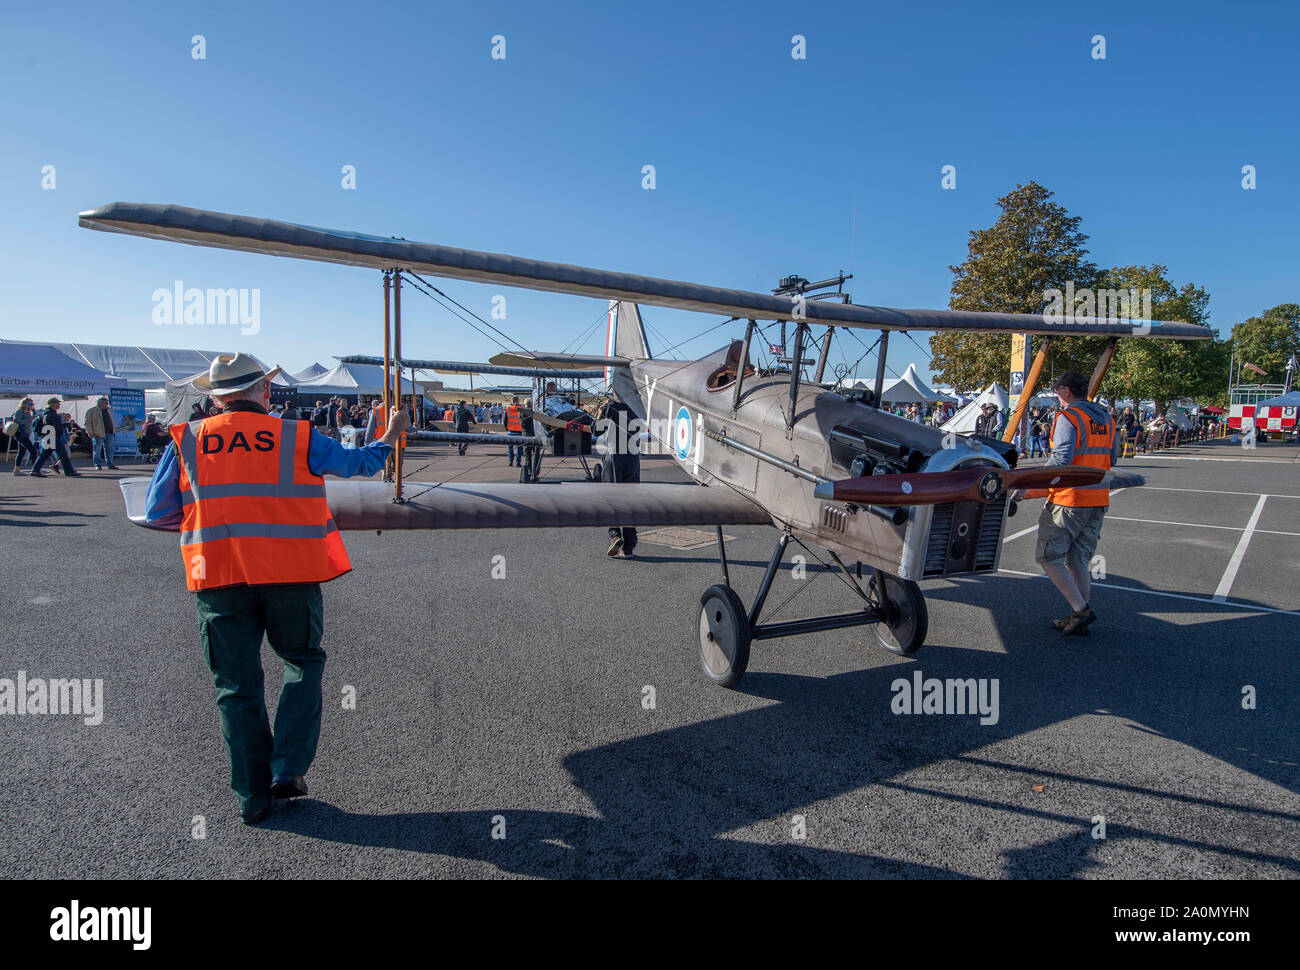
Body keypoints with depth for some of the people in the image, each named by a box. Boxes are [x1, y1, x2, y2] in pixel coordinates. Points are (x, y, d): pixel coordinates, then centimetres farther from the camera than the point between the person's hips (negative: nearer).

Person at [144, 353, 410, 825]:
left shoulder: (186, 441, 3)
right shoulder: (296, 436, -2)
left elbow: (157, 512, 4)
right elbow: (358, 463, 11)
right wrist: (389, 437, 29)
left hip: (218, 579, 2)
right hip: (291, 575, -1)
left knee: (238, 684, 12)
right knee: (303, 664, 18)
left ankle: (253, 795, 18)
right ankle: (288, 769, 10)